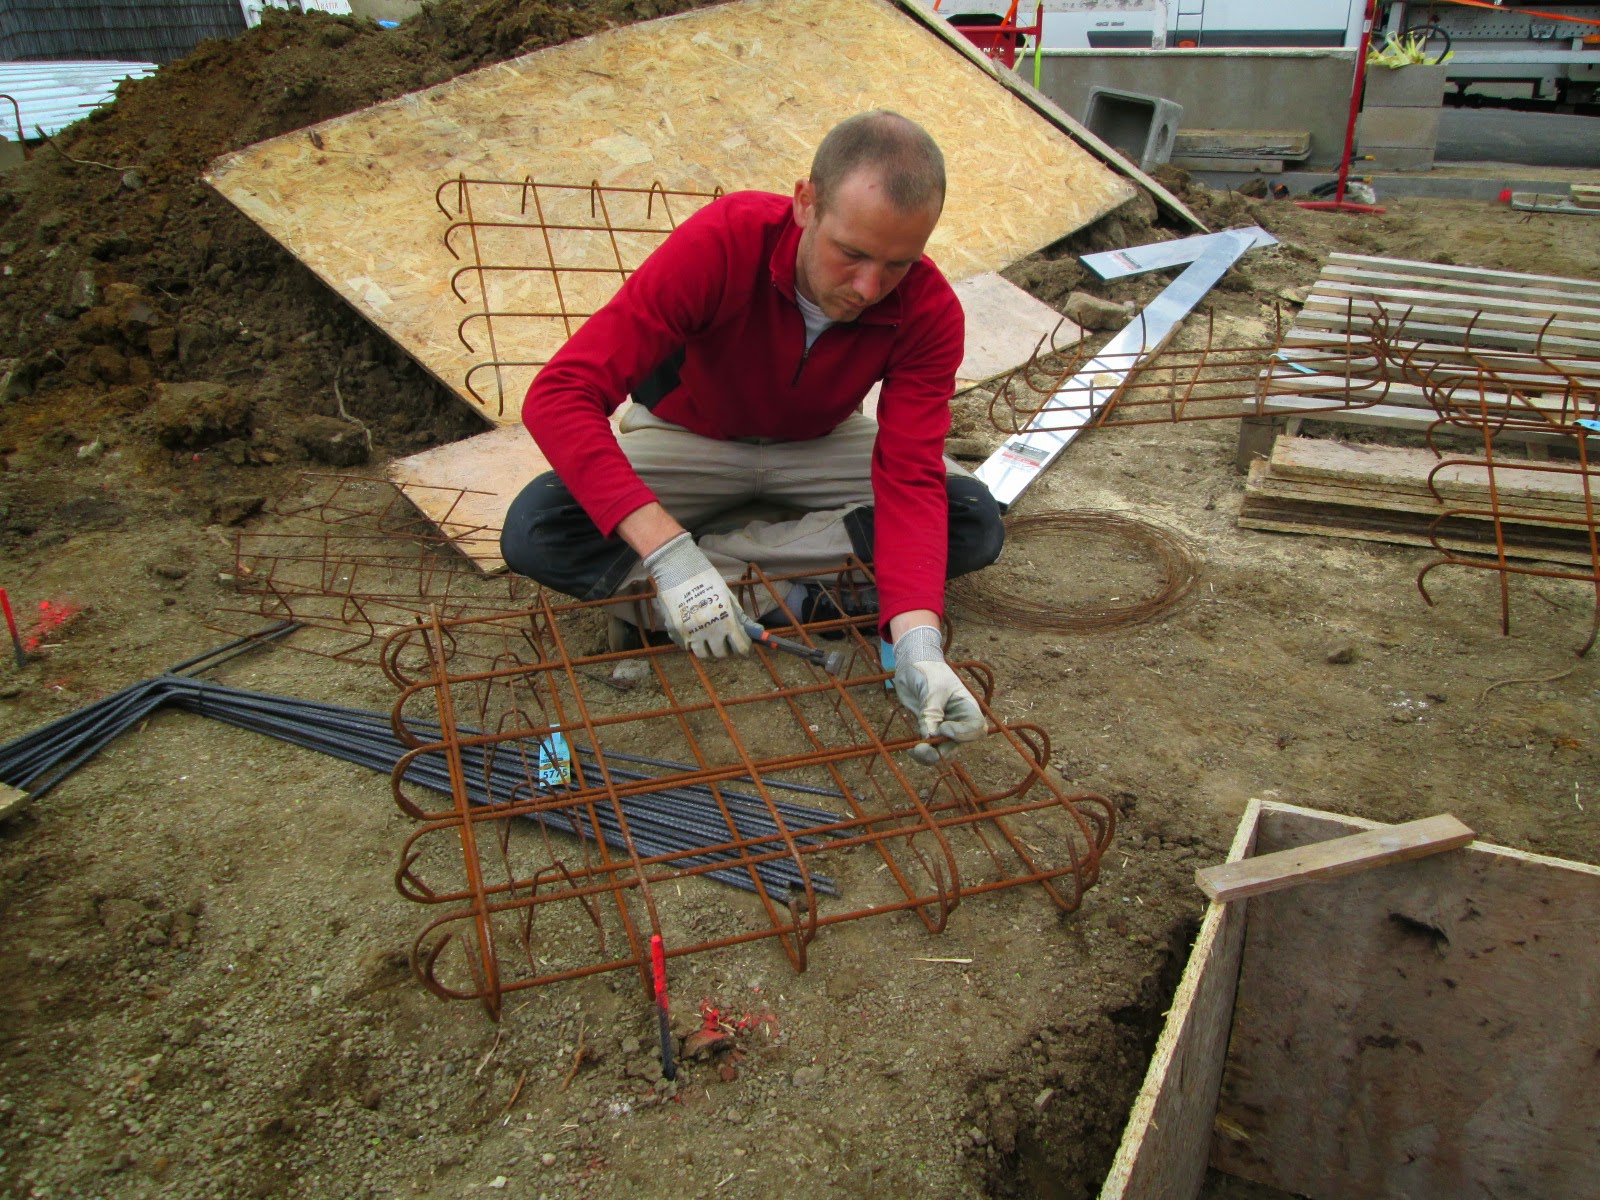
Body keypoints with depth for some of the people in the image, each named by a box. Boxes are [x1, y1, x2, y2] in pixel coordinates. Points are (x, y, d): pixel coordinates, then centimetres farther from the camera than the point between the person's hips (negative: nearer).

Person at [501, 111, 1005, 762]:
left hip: (820, 444, 3)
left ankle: (718, 554, -20)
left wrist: (917, 644, -45)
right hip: (689, 437, -2)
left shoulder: (929, 310, -25)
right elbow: (559, 394, -39)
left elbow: (911, 478, -28)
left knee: (975, 523, -22)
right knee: (534, 531, -28)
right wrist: (670, 554, -50)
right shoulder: (723, 241, -33)